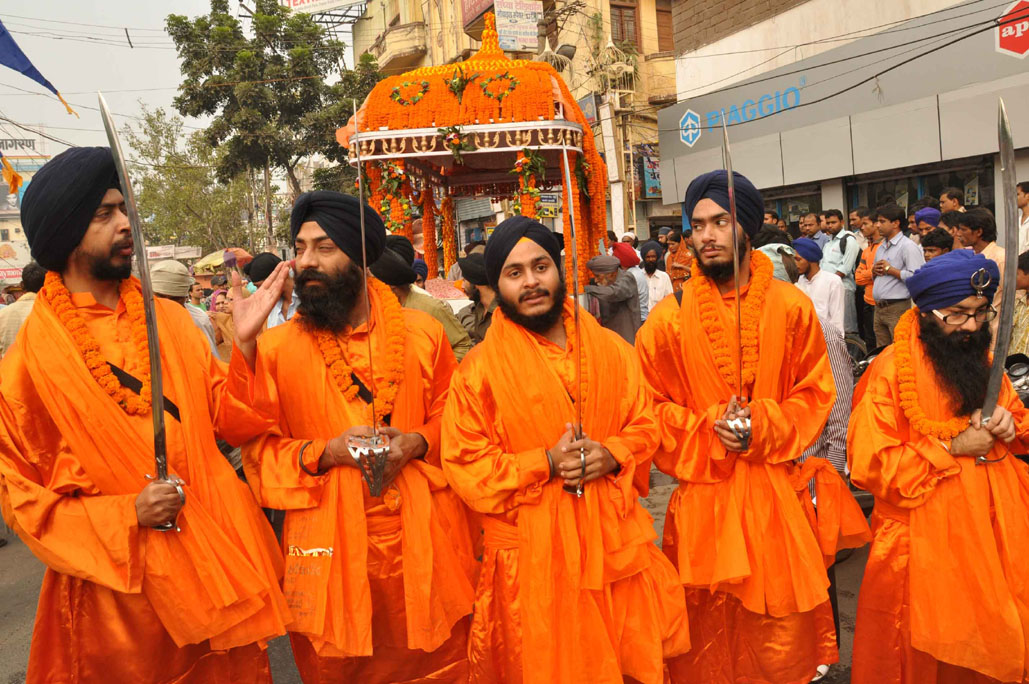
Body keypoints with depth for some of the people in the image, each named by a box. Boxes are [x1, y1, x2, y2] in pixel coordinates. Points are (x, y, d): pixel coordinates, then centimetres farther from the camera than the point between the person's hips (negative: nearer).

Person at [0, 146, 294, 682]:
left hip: (215, 556, 3)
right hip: (121, 584, -3)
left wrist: (245, 344, -13)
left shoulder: (170, 319, 0)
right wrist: (126, 515, -17)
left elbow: (228, 421, 1)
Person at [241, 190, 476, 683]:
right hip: (331, 548, 0)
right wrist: (325, 452, -16)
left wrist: (417, 443, -11)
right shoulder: (275, 348, -3)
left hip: (424, 544, 1)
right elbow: (260, 451, 0)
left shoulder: (422, 333, 1)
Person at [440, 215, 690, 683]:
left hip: (615, 540, 3)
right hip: (534, 552, -3)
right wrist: (546, 464, -17)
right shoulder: (479, 370, -7)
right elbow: (463, 465, -8)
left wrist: (611, 455, -11)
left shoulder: (612, 350, 5)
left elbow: (644, 425, 10)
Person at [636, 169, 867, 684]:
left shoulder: (792, 307, 0)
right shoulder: (669, 318, -5)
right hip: (704, 498, -1)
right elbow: (653, 408, -1)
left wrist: (763, 425, -13)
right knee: (710, 632, 10)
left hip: (778, 492, 1)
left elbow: (816, 393, 3)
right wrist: (708, 428, -15)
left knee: (783, 629, 12)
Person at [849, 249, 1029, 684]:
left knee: (989, 640, 17)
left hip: (993, 533, 6)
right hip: (926, 539, -5)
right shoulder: (891, 371, -15)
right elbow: (869, 464, -18)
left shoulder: (984, 361, 6)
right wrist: (952, 448, -19)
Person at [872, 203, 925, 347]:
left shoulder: (908, 246, -9)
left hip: (898, 308, -8)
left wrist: (890, 270, -14)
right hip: (879, 308, 8)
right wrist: (874, 271, 5)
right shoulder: (881, 247, 19)